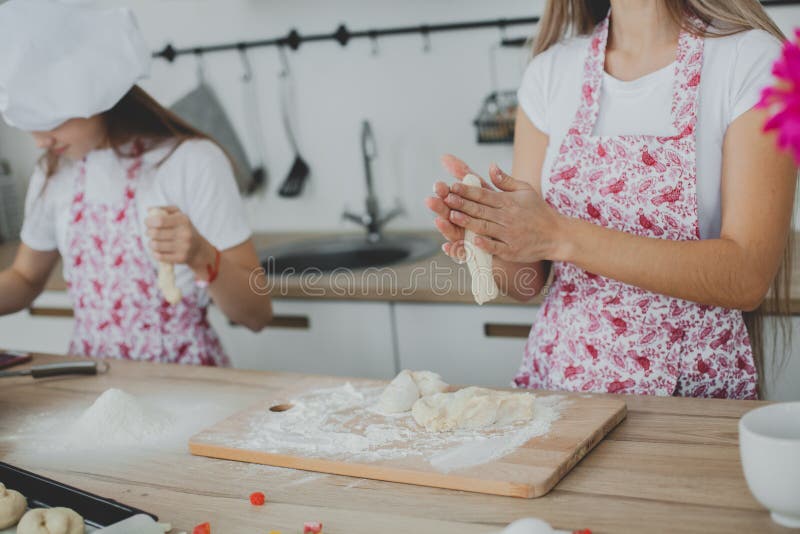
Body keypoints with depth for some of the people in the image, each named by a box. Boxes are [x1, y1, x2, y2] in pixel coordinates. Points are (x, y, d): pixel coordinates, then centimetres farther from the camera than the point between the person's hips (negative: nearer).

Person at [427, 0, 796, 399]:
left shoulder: (755, 62, -7)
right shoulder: (550, 72, 5)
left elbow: (748, 277, -16)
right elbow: (527, 282, 6)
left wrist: (563, 237, -22)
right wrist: (493, 244, -17)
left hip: (692, 393, -3)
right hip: (558, 376, 3)